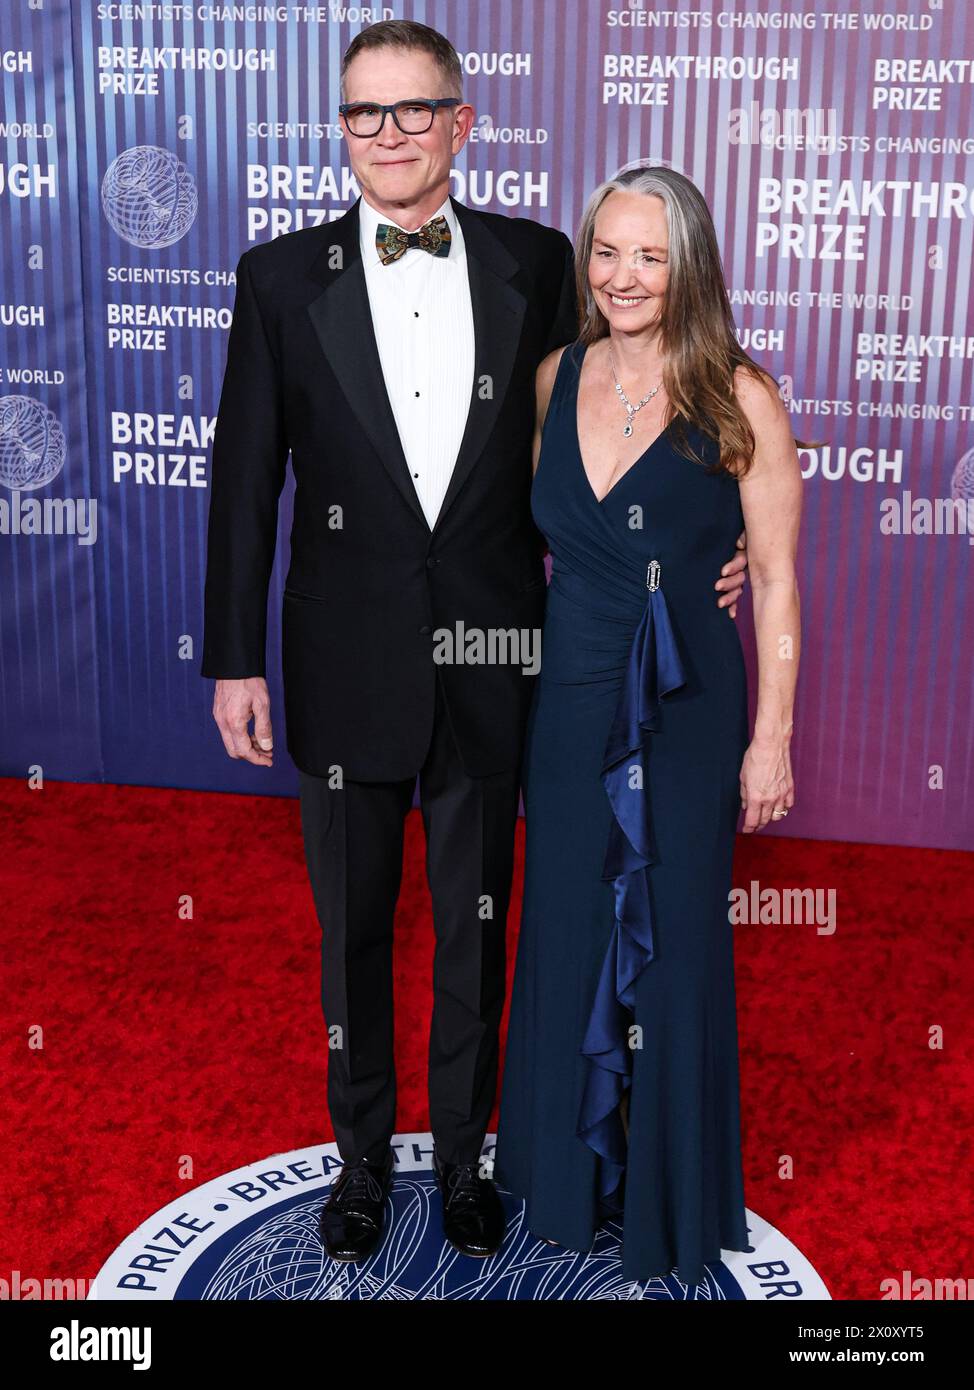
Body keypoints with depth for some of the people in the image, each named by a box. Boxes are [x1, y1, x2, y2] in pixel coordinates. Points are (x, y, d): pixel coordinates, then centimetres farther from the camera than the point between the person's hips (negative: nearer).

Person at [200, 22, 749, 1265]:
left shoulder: (537, 265, 0)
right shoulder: (282, 277, -2)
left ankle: (465, 1153, 36)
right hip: (348, 671, 0)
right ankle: (362, 1154, 36)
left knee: (476, 925, 14)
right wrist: (235, 659, -3)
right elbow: (245, 477, -1)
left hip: (489, 664, 1)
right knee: (352, 927, 15)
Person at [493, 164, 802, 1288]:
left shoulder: (738, 398, -10)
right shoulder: (557, 377, 3)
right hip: (567, 701, 4)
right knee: (565, 935, 14)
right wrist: (528, 679, 9)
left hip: (685, 712, -4)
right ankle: (567, 1173, 37)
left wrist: (770, 737, -9)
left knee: (675, 944, 8)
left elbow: (777, 578, -8)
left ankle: (672, 1198, 31)